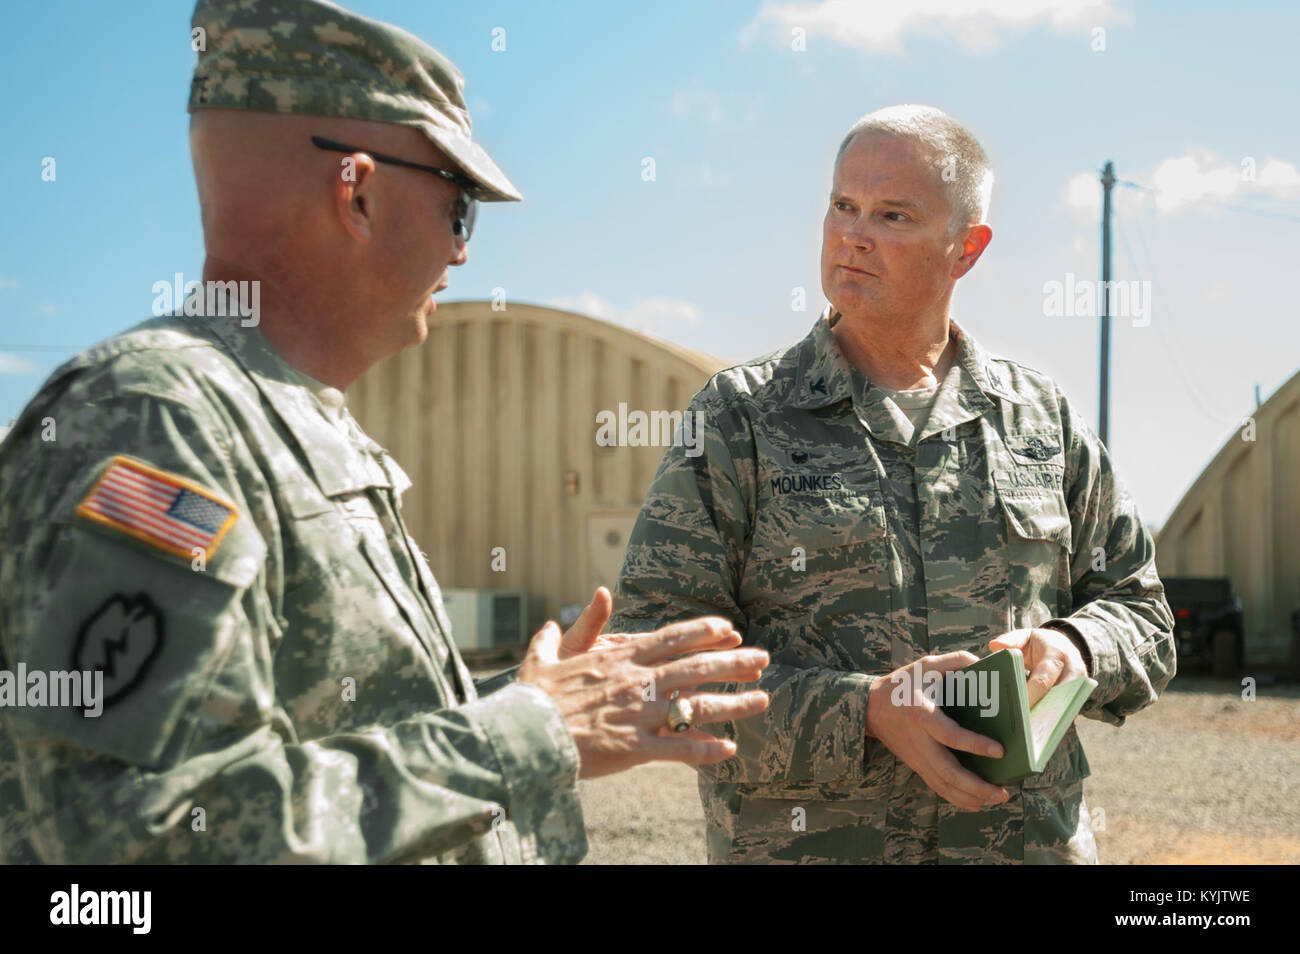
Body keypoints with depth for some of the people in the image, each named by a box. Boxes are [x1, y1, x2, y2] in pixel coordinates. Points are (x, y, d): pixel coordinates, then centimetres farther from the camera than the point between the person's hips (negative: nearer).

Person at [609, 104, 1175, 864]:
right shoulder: (737, 419, -4)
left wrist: (1070, 649, -10)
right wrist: (865, 711, -20)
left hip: (1035, 841, 3)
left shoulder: (1044, 418, 5)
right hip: (801, 841, -2)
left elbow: (1140, 613, 13)